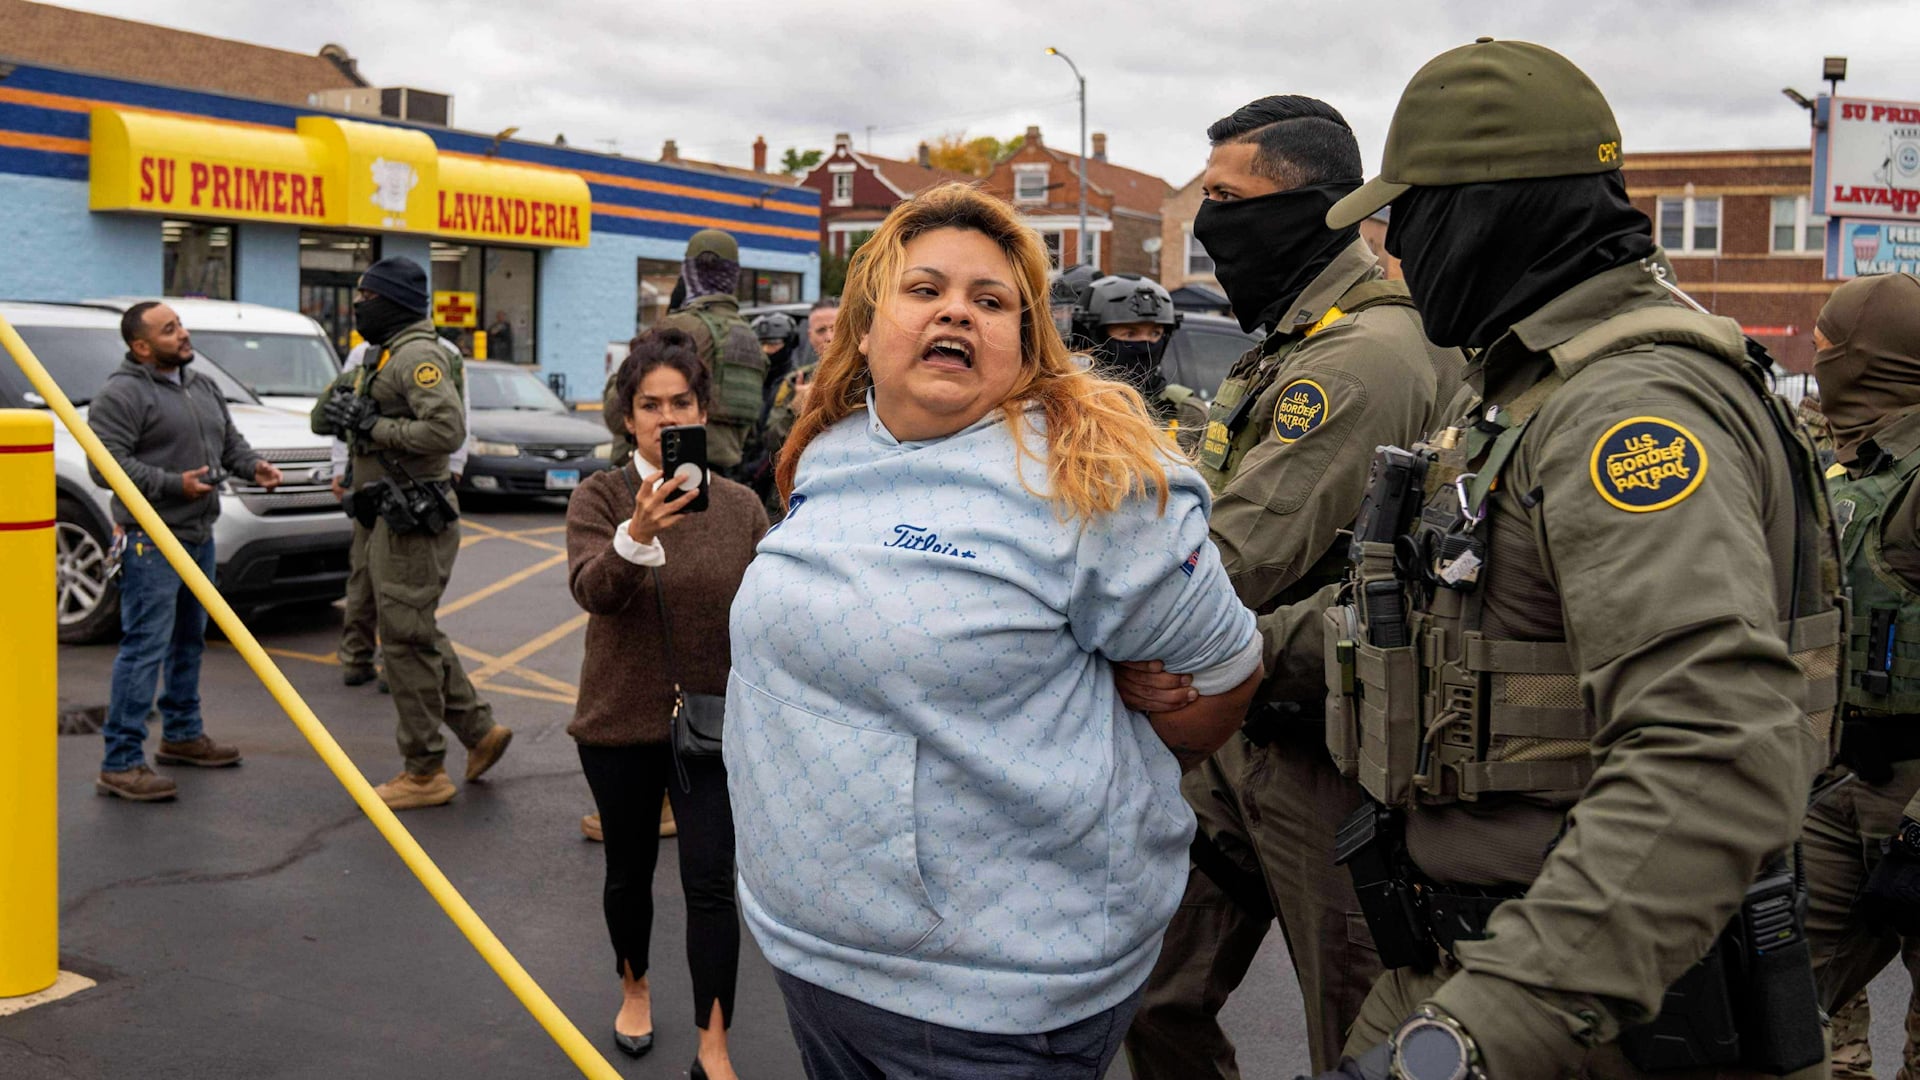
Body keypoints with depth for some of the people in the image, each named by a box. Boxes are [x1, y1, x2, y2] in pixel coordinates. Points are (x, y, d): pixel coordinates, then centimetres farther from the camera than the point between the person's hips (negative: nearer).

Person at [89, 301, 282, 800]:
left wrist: (253, 465, 2)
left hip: (200, 535, 9)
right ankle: (121, 763, -7)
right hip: (150, 540, -9)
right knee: (145, 648, -11)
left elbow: (229, 440, 23)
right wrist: (173, 483, -25)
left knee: (189, 641, 19)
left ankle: (182, 734, 33)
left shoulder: (204, 387, 14)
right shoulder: (122, 394, -13)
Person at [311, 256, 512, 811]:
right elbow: (322, 419, 22)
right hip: (395, 515, 11)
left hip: (413, 519, -11)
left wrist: (372, 425, -22)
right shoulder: (386, 355, 18)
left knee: (407, 640, -5)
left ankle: (424, 774, 3)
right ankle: (480, 730, 24)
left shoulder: (416, 355, -15)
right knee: (417, 635, 16)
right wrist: (344, 408, -1)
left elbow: (448, 428, -29)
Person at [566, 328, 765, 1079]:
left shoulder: (741, 506, -2)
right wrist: (637, 536, -45)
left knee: (710, 884, -4)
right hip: (621, 723, 0)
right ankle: (634, 989, 43)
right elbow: (591, 590, -25)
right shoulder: (600, 498, -7)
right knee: (630, 871, 17)